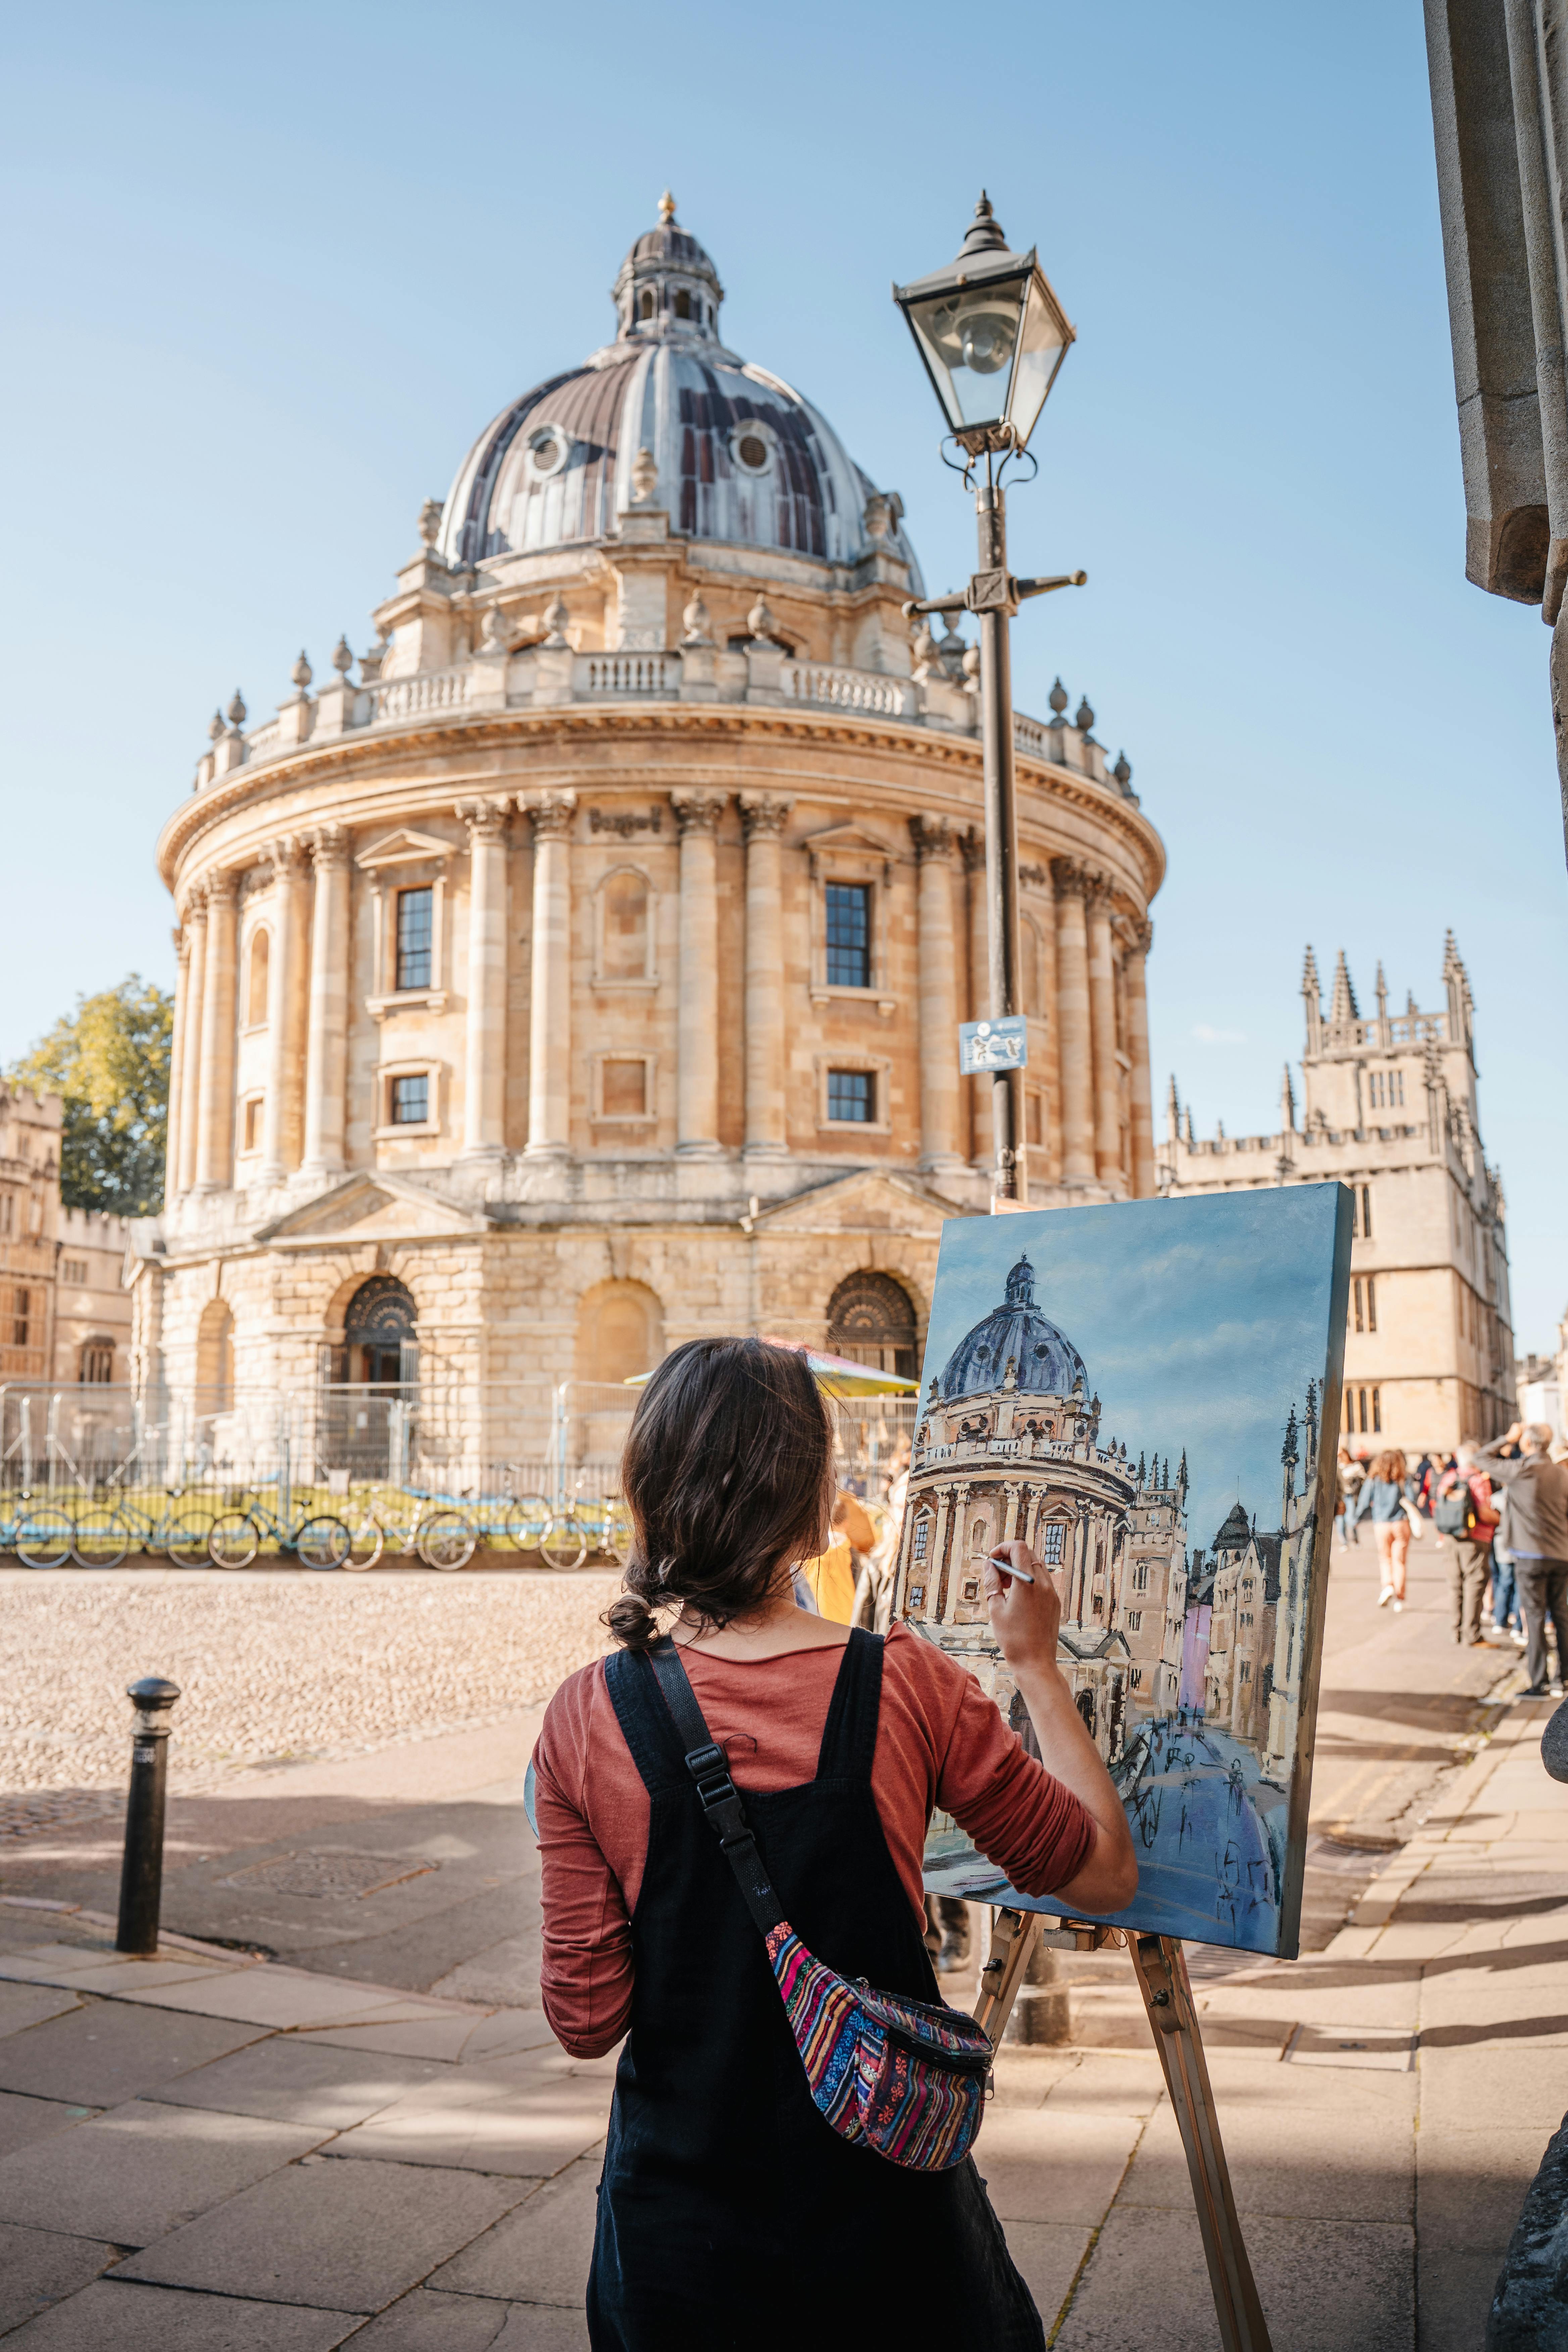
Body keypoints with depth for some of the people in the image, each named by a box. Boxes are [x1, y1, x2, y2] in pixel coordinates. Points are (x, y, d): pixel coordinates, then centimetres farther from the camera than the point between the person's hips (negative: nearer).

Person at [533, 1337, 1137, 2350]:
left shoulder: (590, 1717, -15)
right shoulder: (909, 1688, -18)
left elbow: (587, 2019, -9)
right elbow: (1105, 1874, -3)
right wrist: (1038, 1664, 6)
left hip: (680, 2231, 1)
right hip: (885, 2211, 0)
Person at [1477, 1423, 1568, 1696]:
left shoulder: (1520, 1470, -14)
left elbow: (1481, 1459, -2)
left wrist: (1508, 1439, 4)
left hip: (1531, 1555, -5)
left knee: (1535, 1616, -1)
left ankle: (1540, 1682, 0)